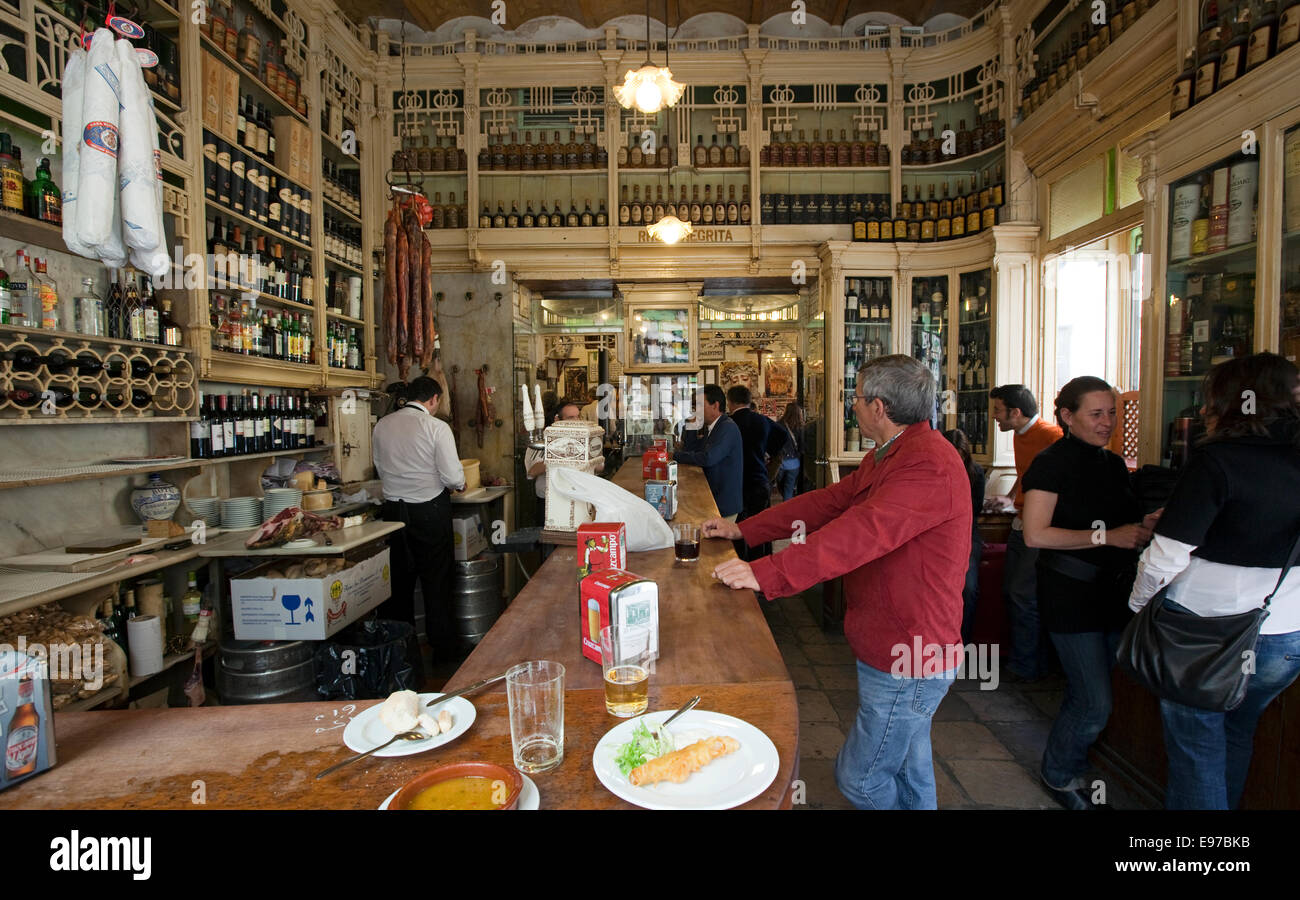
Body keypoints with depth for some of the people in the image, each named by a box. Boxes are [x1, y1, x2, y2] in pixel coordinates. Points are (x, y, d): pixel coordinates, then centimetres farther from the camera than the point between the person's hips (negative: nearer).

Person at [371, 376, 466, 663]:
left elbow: (380, 467, 10)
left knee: (399, 577, 16)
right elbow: (453, 477, -15)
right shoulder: (436, 427, -13)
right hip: (430, 509, -4)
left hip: (393, 508, 5)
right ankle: (441, 645, 16)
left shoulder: (382, 425, 2)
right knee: (436, 579, 7)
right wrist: (459, 484, 6)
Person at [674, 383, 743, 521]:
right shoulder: (708, 427, 12)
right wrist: (691, 425, -3)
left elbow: (707, 459, -27)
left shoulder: (728, 428, -17)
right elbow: (690, 450, 10)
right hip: (711, 498, 8)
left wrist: (676, 456, -15)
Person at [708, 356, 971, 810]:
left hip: (907, 662, -10)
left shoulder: (928, 465, -26)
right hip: (909, 652, 10)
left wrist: (765, 573, -35)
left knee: (858, 777, 3)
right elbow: (829, 502, 10)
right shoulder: (889, 456, 11)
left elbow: (858, 535, -34)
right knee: (909, 770, 25)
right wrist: (743, 529, 6)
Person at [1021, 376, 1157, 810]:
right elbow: (1035, 534, -20)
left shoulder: (1113, 464, 11)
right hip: (1071, 595, -7)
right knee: (1095, 704, -5)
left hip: (1113, 592, 8)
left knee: (1087, 695, 16)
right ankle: (1058, 774, 20)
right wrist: (1108, 536, -21)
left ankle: (1071, 767, 37)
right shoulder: (1052, 463, -13)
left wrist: (1145, 525, 1)